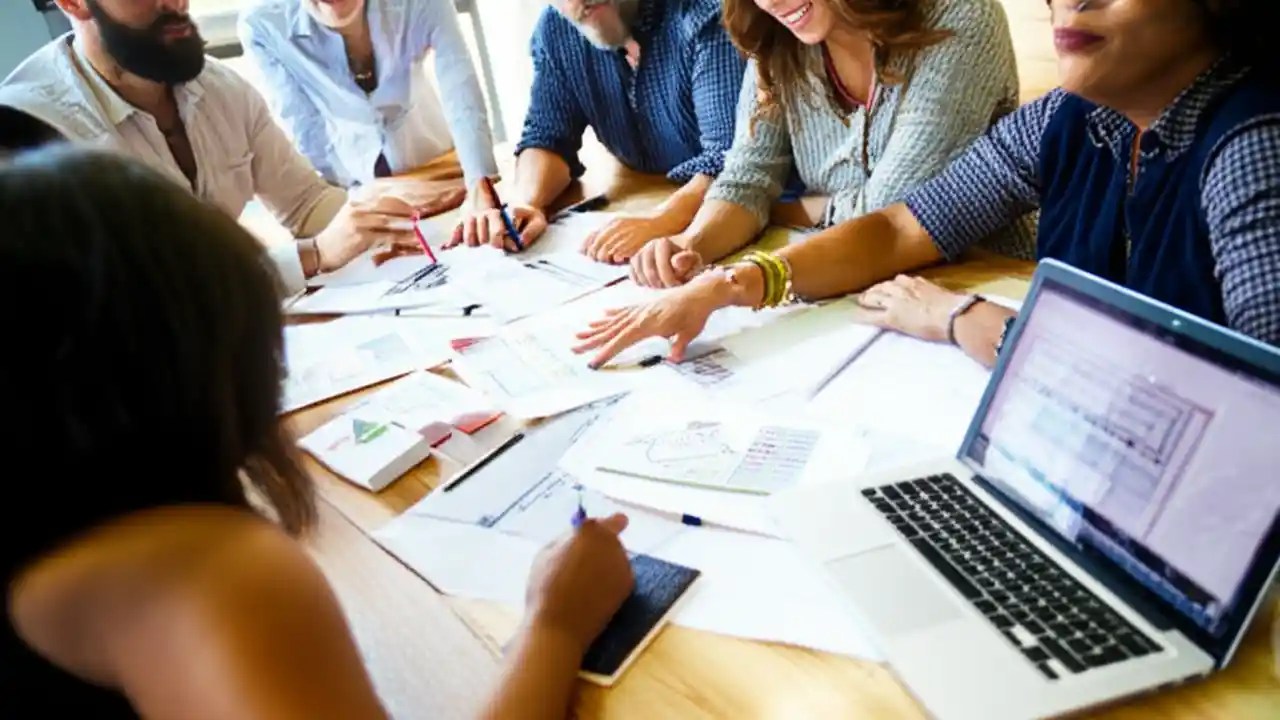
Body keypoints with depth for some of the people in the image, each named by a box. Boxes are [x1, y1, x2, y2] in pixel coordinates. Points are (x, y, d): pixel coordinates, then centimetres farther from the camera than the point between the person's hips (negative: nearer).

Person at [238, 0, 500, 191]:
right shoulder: (263, 27, -22)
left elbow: (462, 96, -30)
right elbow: (304, 130, -15)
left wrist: (481, 188, -44)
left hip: (433, 163, 0)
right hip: (350, 186, 0)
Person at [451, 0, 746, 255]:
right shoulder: (555, 29, -4)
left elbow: (730, 152, -30)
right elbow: (548, 137, 0)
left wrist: (662, 221, -47)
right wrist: (524, 204, -21)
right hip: (639, 205, 5)